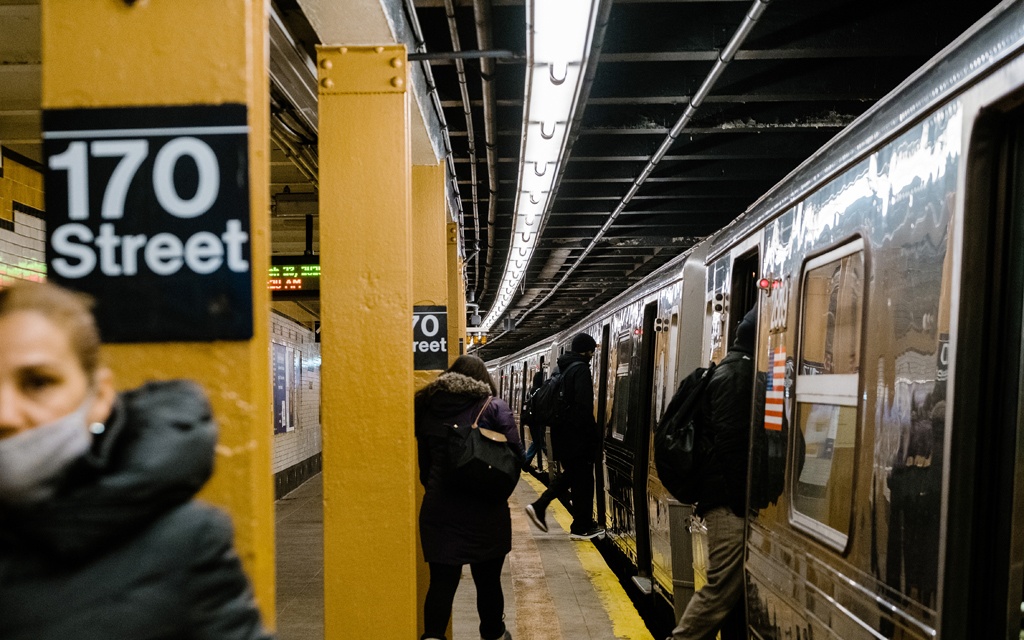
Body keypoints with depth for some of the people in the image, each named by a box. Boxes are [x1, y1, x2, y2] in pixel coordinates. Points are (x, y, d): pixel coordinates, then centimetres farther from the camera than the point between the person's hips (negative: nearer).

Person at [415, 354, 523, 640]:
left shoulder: (427, 408, 5)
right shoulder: (494, 406, -7)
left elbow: (424, 464, 11)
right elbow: (516, 455, -8)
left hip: (439, 509, 2)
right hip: (486, 510, -2)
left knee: (442, 580, 8)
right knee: (488, 580, 16)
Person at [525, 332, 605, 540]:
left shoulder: (560, 369, 13)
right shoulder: (581, 369, -14)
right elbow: (584, 407, -21)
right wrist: (594, 435, -14)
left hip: (560, 434, 8)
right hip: (577, 435, -8)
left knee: (570, 474, 20)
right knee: (583, 480, 3)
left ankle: (539, 506, 11)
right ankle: (582, 527, 11)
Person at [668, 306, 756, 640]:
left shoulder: (739, 370, 16)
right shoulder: (737, 374, -14)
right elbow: (730, 446, -20)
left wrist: (744, 500, 17)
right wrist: (743, 502, -17)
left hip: (731, 499, 10)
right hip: (730, 501, -10)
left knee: (735, 588, 13)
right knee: (723, 588, -7)